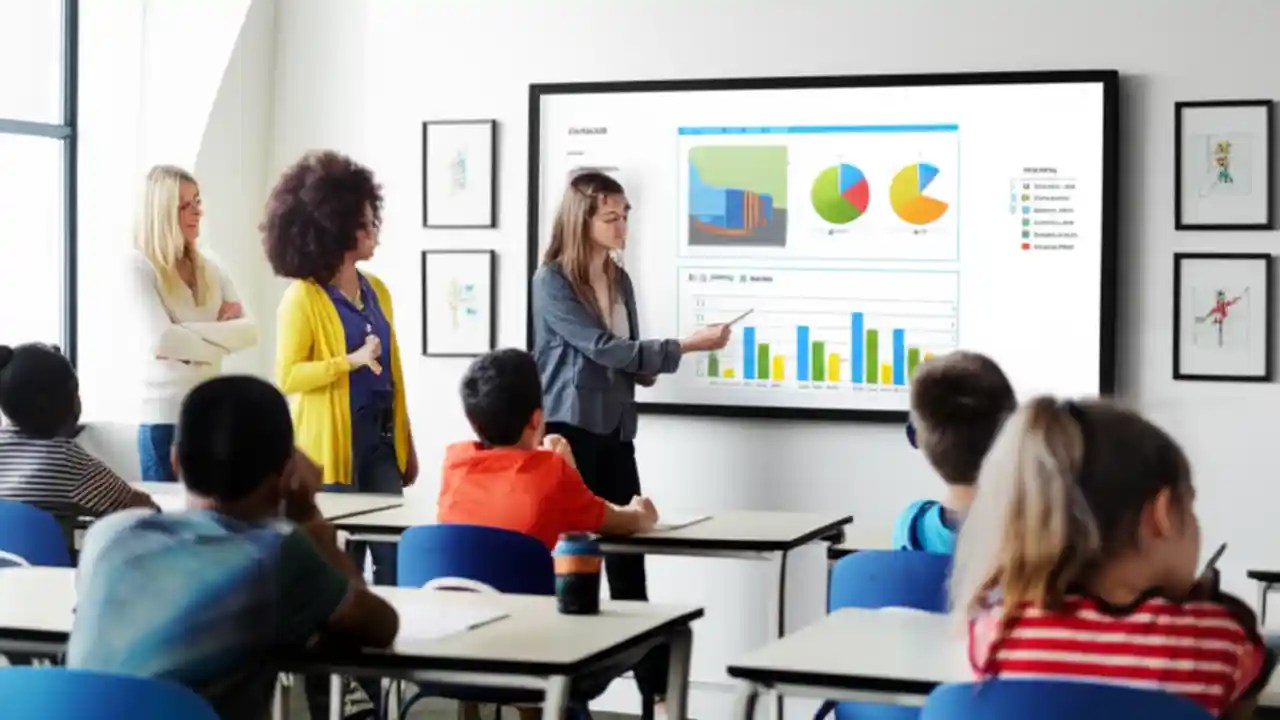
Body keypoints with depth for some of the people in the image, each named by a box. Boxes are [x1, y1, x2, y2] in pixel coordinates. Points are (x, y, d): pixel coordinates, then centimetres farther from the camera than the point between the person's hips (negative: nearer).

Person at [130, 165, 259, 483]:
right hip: (165, 416, -5)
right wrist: (219, 335, -5)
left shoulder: (210, 269, 11)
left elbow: (249, 330, 1)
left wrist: (186, 339, -12)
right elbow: (162, 339, -17)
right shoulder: (141, 267, -5)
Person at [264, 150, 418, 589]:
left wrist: (406, 442, 15)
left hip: (381, 435, 6)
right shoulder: (303, 297, -8)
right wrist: (352, 361, -22)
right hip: (332, 440, -6)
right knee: (339, 559, 0)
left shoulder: (376, 290, 12)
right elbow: (287, 376, -12)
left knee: (393, 553, 1)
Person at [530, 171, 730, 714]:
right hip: (568, 433, -6)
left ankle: (656, 689, 7)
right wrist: (685, 346, -19)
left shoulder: (619, 280, 12)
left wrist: (646, 369, 0)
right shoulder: (552, 282, -9)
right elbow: (601, 348, -18)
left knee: (628, 555, 5)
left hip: (615, 433, 6)